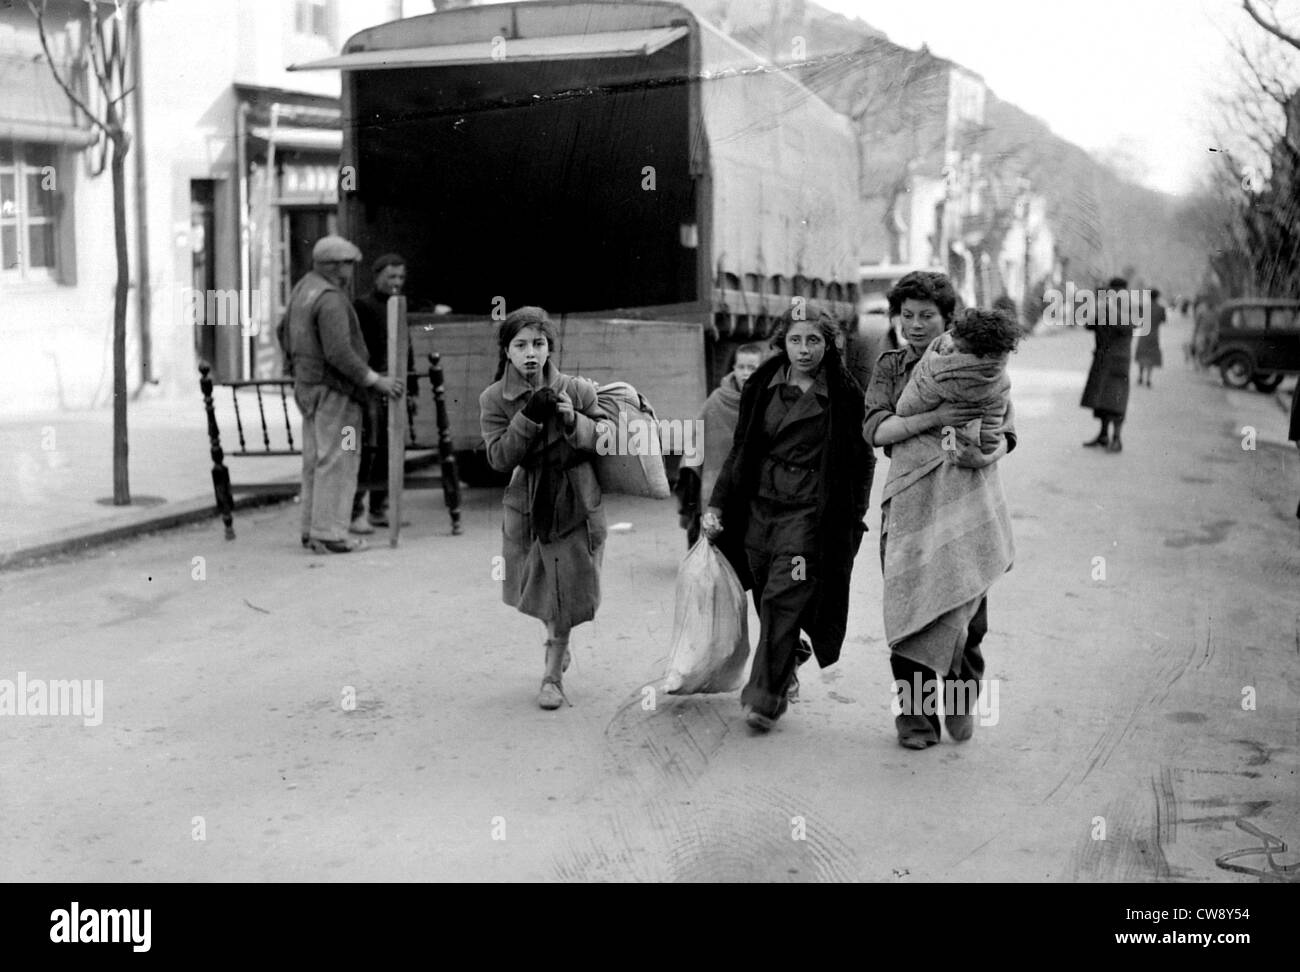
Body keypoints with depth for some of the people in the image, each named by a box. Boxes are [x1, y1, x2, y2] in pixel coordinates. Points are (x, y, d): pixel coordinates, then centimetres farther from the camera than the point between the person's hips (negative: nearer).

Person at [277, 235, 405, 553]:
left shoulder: (303, 288, 11)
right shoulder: (330, 299, -19)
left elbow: (283, 331, 24)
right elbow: (339, 354, -26)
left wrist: (296, 365, 36)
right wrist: (375, 380, -20)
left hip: (306, 386, 10)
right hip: (333, 389, -10)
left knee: (315, 461, 14)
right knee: (337, 461, -6)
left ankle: (312, 530, 19)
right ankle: (329, 535, -6)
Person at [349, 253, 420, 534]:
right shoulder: (363, 306, -5)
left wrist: (411, 392, 22)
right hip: (370, 389, -8)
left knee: (388, 451, 9)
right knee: (367, 450, -11)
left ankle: (379, 509, 18)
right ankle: (354, 513, -8)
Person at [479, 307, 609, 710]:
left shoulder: (577, 390, -8)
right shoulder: (494, 399, -7)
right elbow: (499, 457, -15)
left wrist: (573, 420, -23)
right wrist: (529, 416, -25)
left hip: (575, 504, -2)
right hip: (526, 505, 2)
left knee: (563, 594, -1)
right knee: (534, 588, 16)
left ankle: (553, 676, 14)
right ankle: (557, 640, 47)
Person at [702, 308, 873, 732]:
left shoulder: (845, 395, -2)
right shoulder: (762, 387, 7)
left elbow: (862, 461, 4)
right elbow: (739, 451, 12)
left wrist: (853, 520, 0)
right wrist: (716, 504, 7)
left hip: (809, 511, -4)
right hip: (759, 506, 4)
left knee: (782, 600, -13)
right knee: (766, 604, 9)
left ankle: (765, 699, -9)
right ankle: (784, 675, 31)